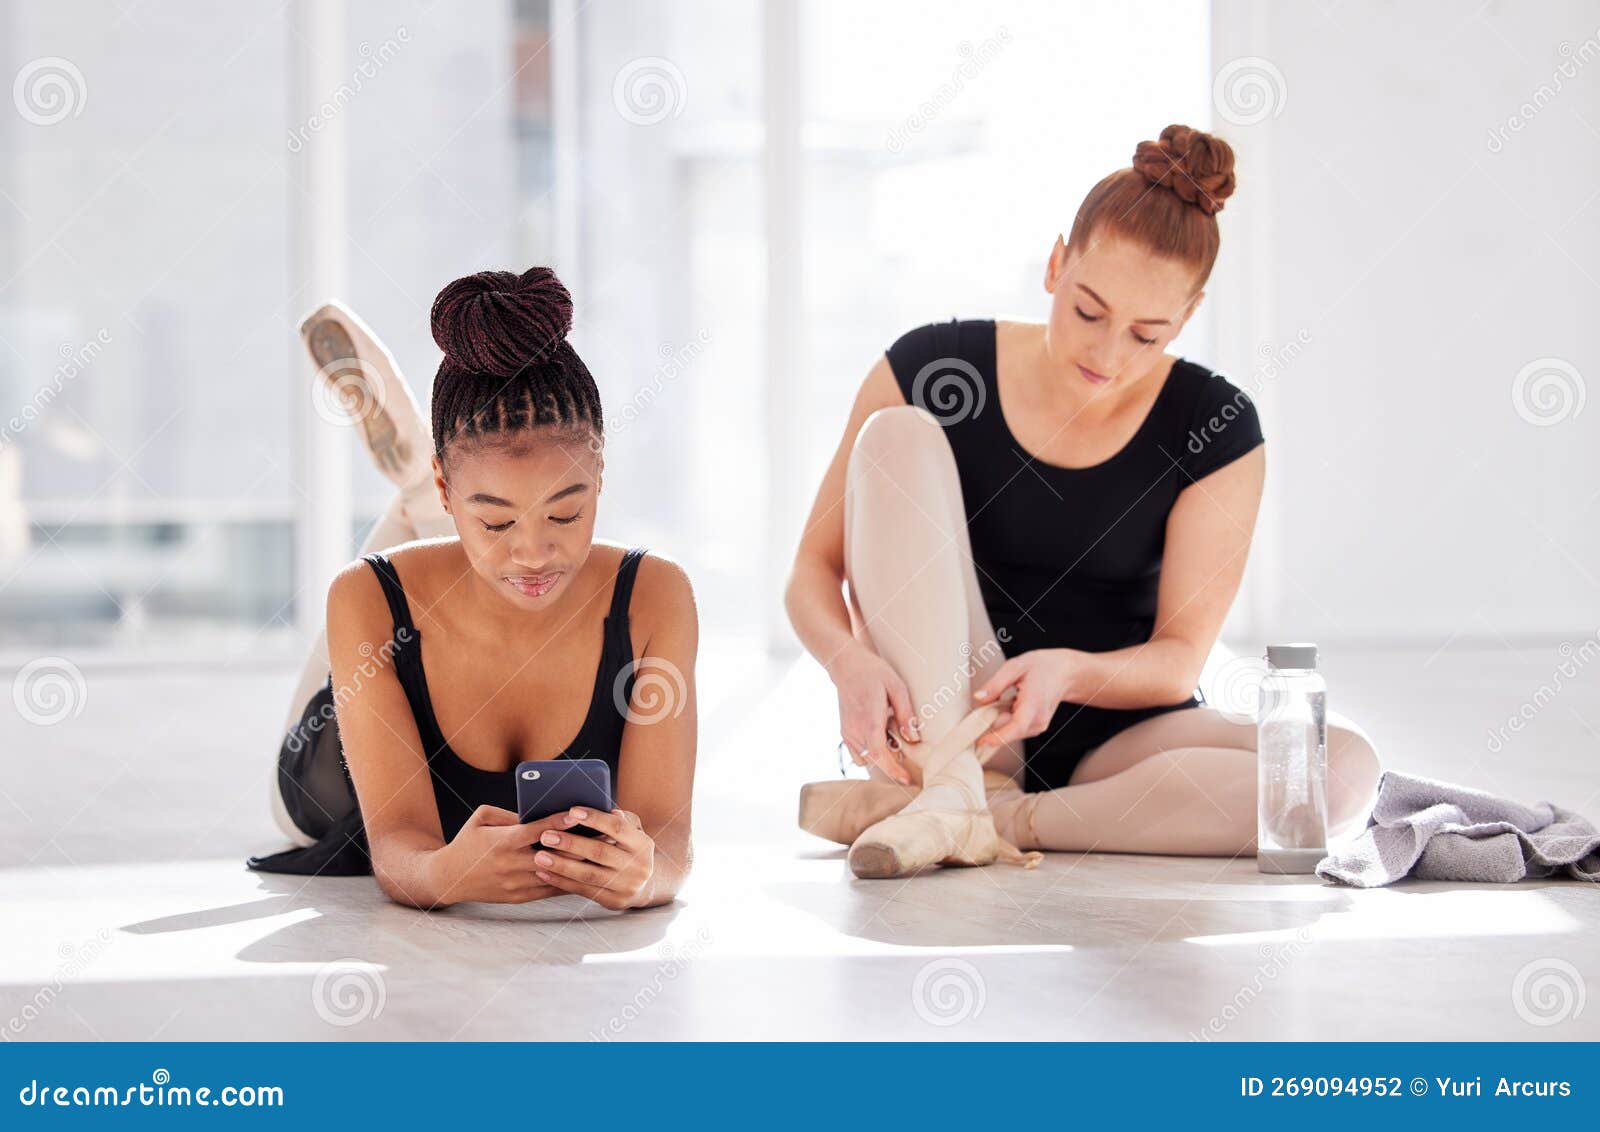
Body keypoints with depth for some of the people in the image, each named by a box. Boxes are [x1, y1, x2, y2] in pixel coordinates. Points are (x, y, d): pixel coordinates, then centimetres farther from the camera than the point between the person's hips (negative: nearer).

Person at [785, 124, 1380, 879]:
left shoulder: (1216, 430, -5)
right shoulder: (930, 370, -6)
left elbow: (1179, 660, -8)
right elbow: (814, 569, -4)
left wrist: (1067, 673, -29)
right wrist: (852, 662, -27)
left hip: (1116, 739, 1)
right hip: (938, 723, -1)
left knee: (1346, 767, -29)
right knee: (900, 434, -18)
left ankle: (962, 820, -30)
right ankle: (952, 782, -30)